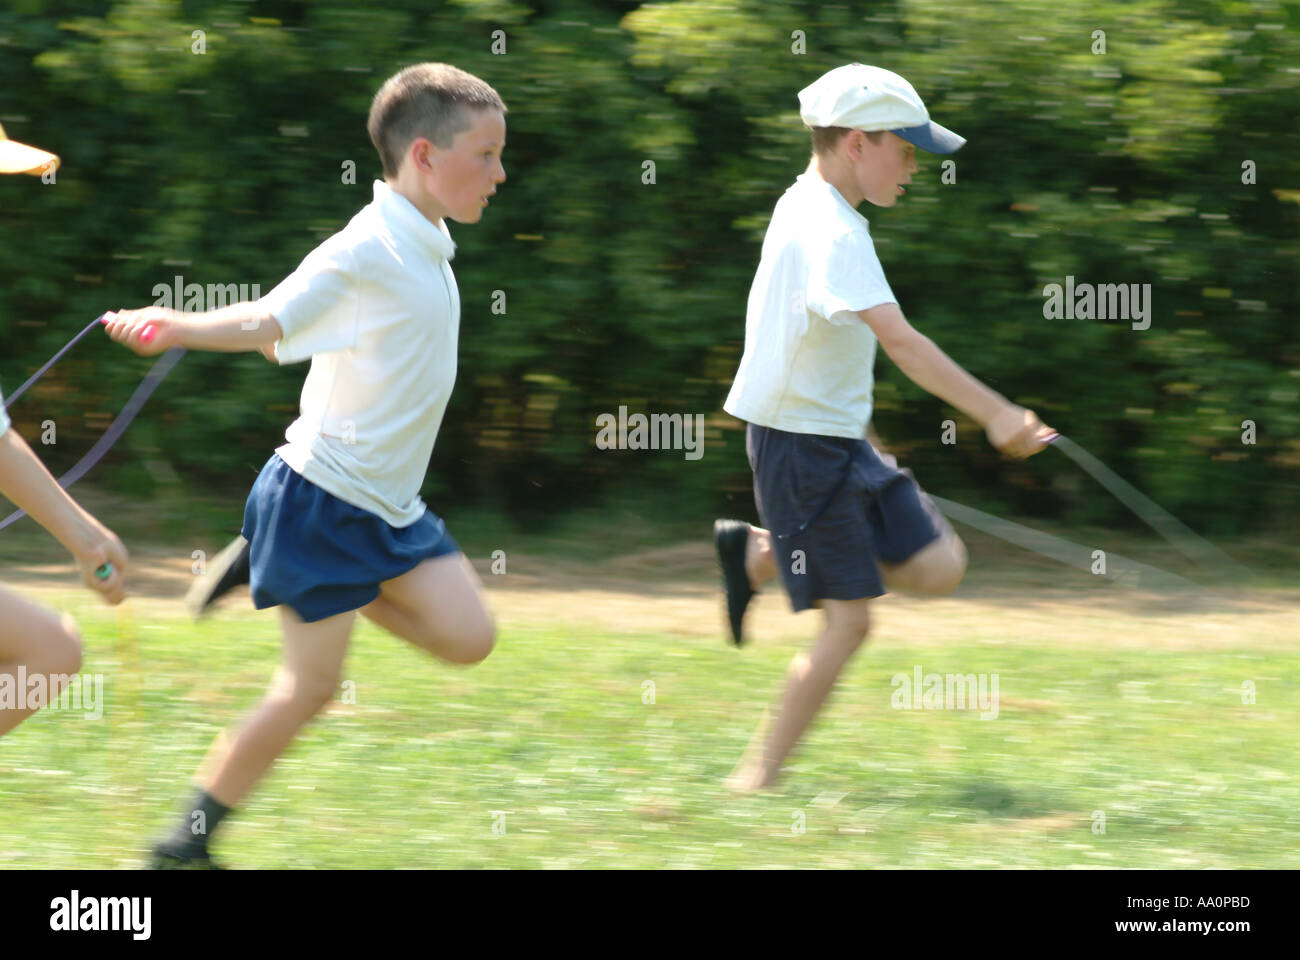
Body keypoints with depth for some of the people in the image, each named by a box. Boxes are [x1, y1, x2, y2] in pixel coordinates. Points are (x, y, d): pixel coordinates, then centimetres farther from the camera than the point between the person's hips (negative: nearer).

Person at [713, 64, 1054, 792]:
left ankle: (759, 554, 14)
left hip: (843, 441, 10)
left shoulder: (809, 208, 10)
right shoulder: (831, 234, -22)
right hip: (800, 444, -10)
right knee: (850, 620, -7)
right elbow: (899, 339, -34)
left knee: (938, 566, 3)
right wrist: (995, 413, -40)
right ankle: (762, 775, 3)